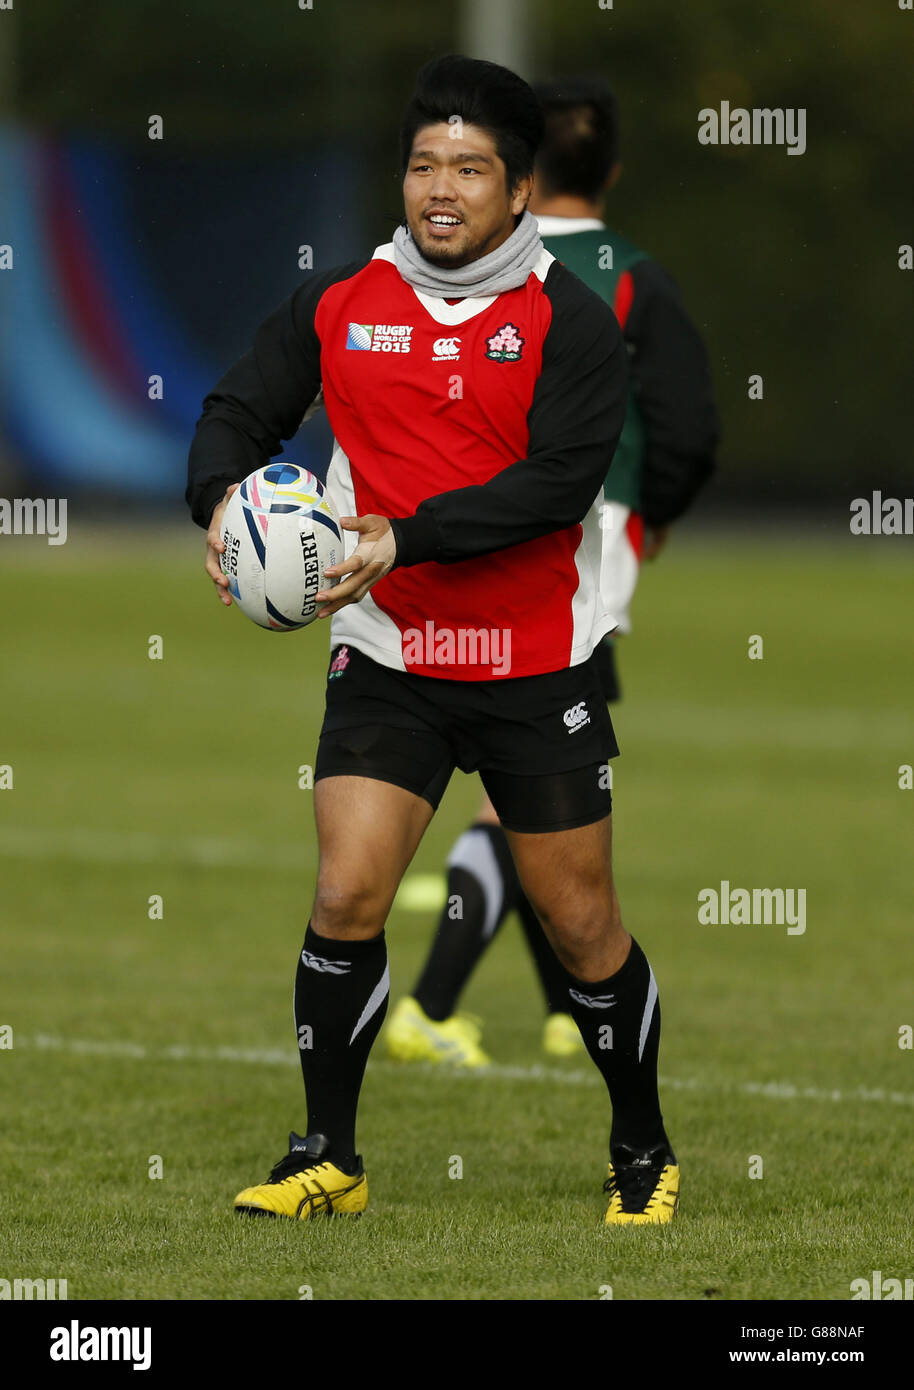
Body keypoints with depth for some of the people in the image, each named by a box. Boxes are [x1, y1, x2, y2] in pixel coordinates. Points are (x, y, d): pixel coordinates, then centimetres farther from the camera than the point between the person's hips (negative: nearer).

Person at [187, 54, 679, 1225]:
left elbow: (560, 479, -18)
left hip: (538, 669, -2)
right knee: (344, 898, -10)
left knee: (580, 923, 5)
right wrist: (222, 496, -19)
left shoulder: (569, 322, -8)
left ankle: (644, 1151, 26)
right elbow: (240, 409, 4)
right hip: (386, 661, 2)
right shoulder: (337, 305, 2)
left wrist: (406, 537, -27)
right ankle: (326, 1159, 4)